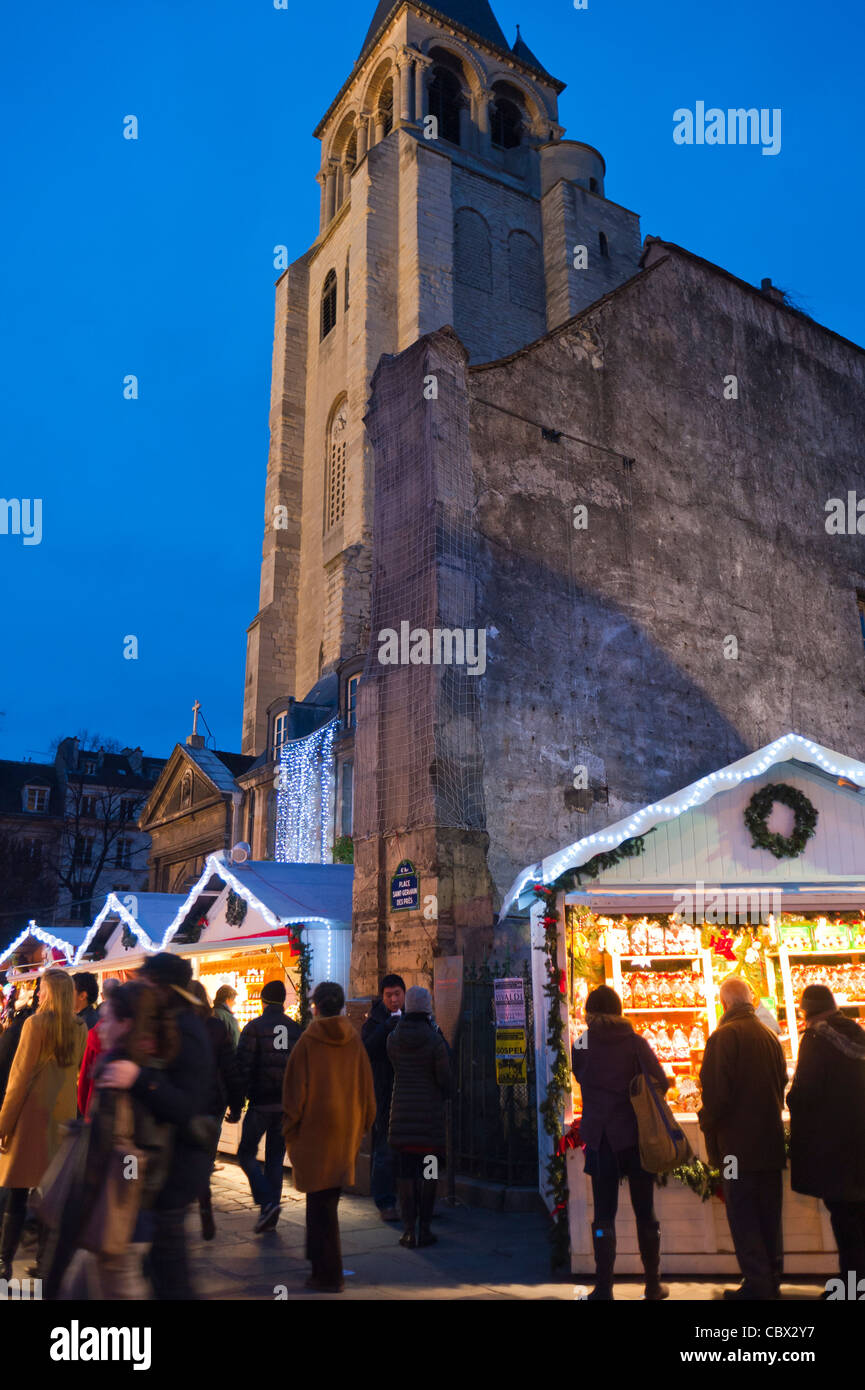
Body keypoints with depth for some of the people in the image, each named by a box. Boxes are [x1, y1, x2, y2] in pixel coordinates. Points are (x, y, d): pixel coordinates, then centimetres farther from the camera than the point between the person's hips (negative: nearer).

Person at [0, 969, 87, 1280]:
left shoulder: (35, 1024, -12)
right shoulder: (80, 1028, 2)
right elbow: (75, 1070, 7)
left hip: (33, 1114, -4)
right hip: (63, 1114, 4)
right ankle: (45, 1259, 16)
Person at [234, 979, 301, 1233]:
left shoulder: (254, 1028, -6)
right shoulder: (296, 1029, 7)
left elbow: (243, 1068, -9)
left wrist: (236, 1106, -5)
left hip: (261, 1103, -4)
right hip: (288, 1105, 4)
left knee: (247, 1153, 9)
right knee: (276, 1157, 13)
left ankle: (267, 1202, -7)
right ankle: (271, 1215, 14)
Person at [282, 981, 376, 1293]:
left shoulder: (308, 1040, -10)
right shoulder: (354, 1040, -1)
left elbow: (295, 1088, -9)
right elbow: (366, 1087, 4)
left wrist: (290, 1129, 2)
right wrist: (361, 1126, 15)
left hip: (315, 1129, -4)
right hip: (347, 1129, 4)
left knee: (320, 1200, 4)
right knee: (329, 1197, 19)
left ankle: (329, 1274, 8)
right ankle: (321, 1258, 31)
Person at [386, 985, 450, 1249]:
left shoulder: (393, 1038, -2)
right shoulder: (434, 1040, -13)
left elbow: (396, 1068, 10)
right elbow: (444, 1078, -8)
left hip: (402, 1110, 3)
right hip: (430, 1111, -3)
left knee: (406, 1170, 9)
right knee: (429, 1170, 9)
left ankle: (409, 1229, 8)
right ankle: (424, 1228, 13)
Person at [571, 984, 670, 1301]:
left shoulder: (582, 1045, -4)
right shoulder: (636, 1042, -6)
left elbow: (576, 1077, 6)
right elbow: (660, 1082, -11)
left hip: (600, 1140, 0)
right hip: (636, 1137, 0)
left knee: (603, 1216, 9)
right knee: (645, 1213, 14)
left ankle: (603, 1289, 11)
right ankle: (653, 1285, 23)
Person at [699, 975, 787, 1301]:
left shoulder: (723, 1037, -15)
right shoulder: (769, 1036, 5)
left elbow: (715, 1092, -18)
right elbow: (781, 1086, 13)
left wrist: (709, 1128, -2)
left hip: (738, 1143, -7)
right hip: (771, 1140, 7)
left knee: (743, 1217, 2)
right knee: (769, 1216, 16)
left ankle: (757, 1285, 3)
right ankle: (772, 1282, 24)